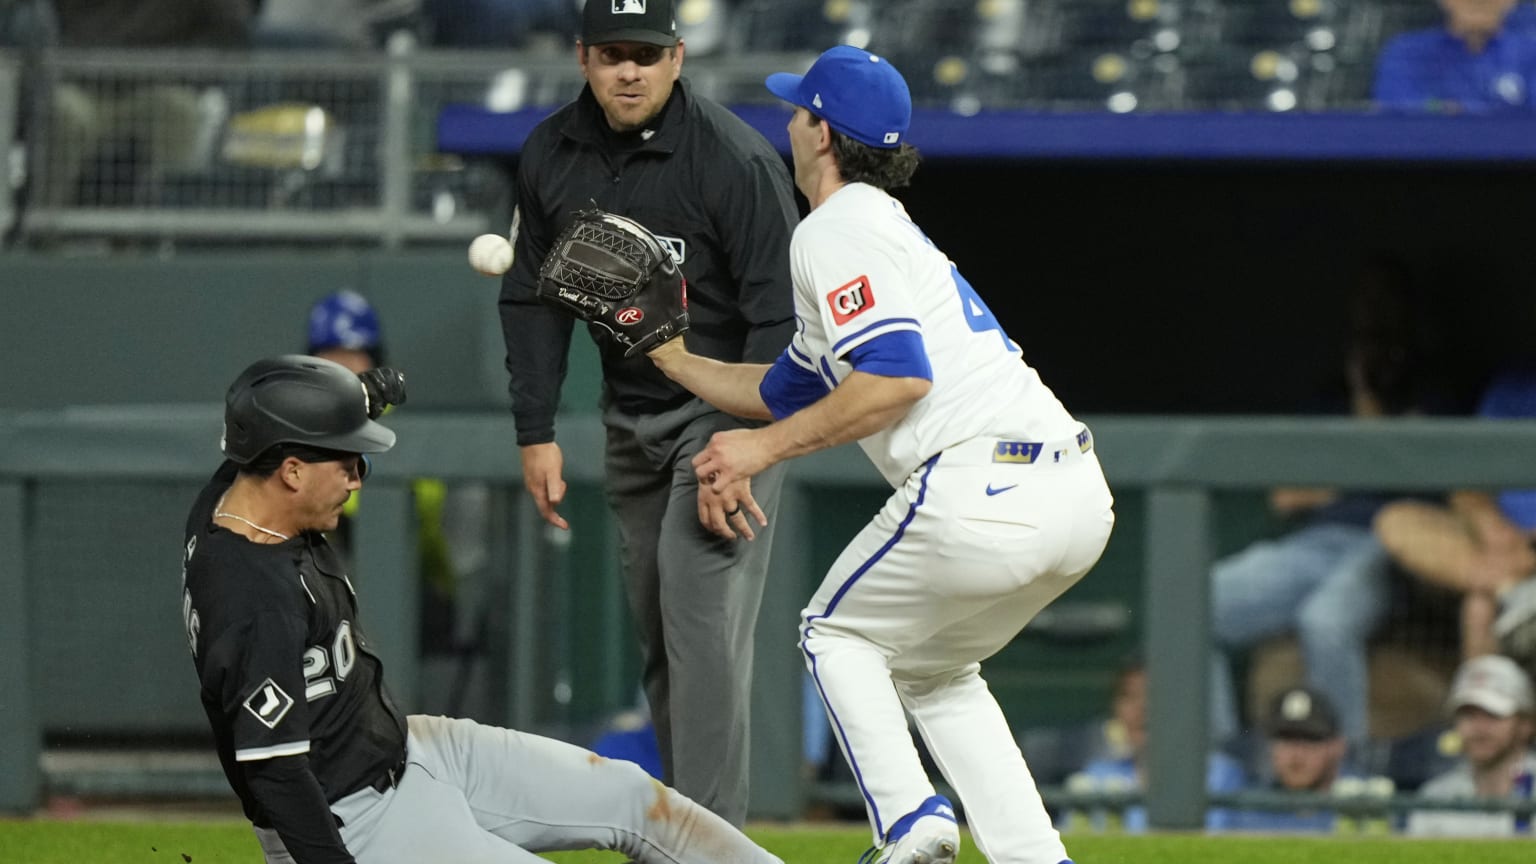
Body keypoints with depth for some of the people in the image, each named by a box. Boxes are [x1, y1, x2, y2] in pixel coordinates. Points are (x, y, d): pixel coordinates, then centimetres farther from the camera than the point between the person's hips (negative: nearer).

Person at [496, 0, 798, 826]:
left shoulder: (736, 160, -21)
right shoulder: (551, 156, -2)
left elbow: (780, 313, -21)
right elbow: (533, 298, 8)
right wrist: (536, 432, 3)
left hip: (729, 407, -6)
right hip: (631, 412, 6)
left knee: (701, 612, -16)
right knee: (655, 628, 8)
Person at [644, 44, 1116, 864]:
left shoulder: (834, 231, -3)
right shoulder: (885, 227, 28)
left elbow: (898, 377, -17)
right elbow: (786, 389, 37)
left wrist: (765, 448, -10)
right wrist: (671, 355, 39)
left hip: (981, 490, -9)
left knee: (837, 630, 15)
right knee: (928, 666, 26)